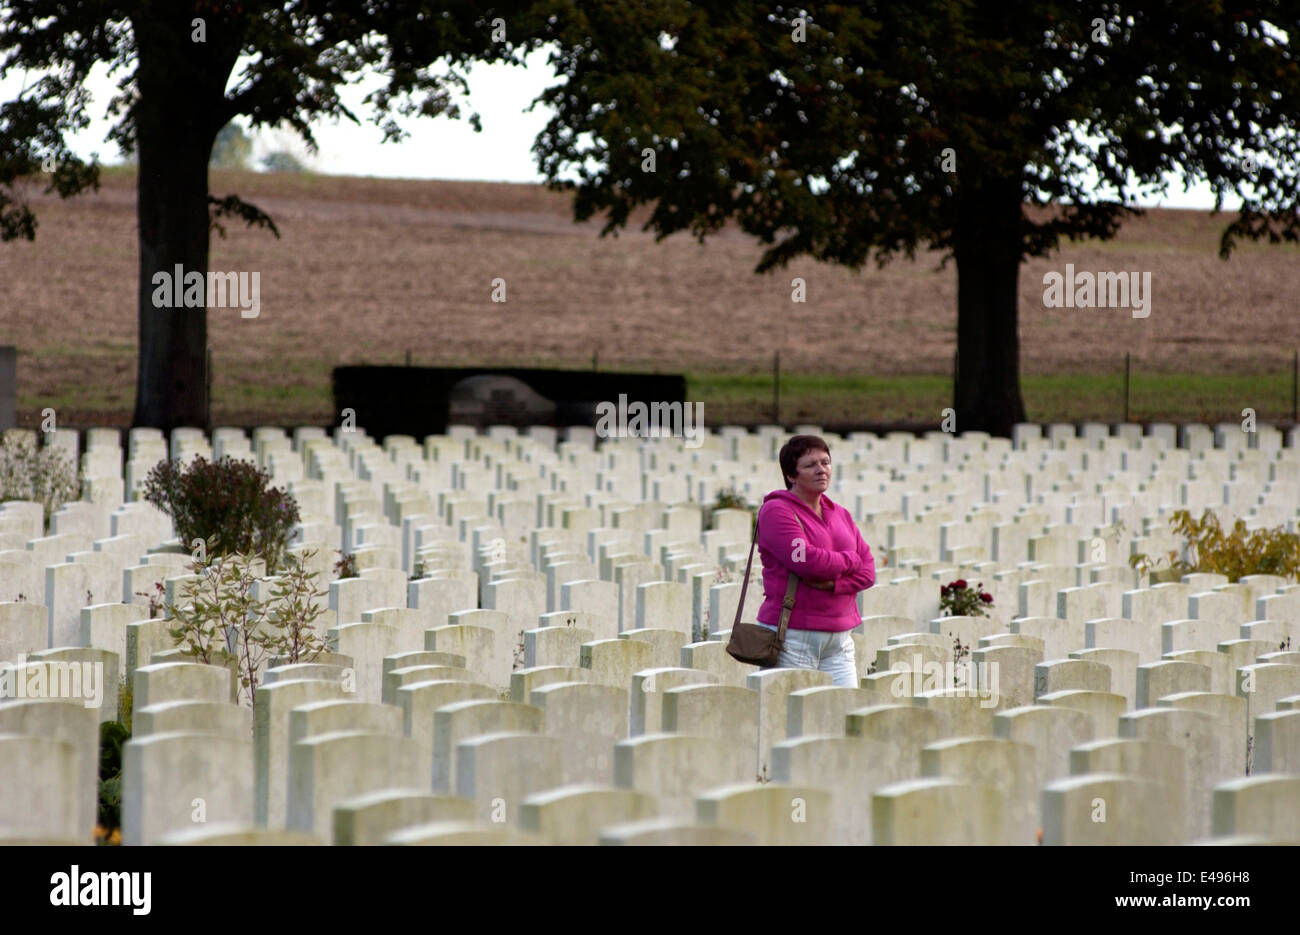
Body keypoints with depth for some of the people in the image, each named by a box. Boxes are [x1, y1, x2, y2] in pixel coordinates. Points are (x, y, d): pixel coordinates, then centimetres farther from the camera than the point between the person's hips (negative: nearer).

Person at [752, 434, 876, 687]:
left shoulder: (840, 515, 17)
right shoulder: (776, 512, -5)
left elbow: (867, 572, 10)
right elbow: (806, 559, -19)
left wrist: (833, 583, -10)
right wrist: (849, 561, -2)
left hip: (839, 638, 7)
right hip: (793, 635, -6)